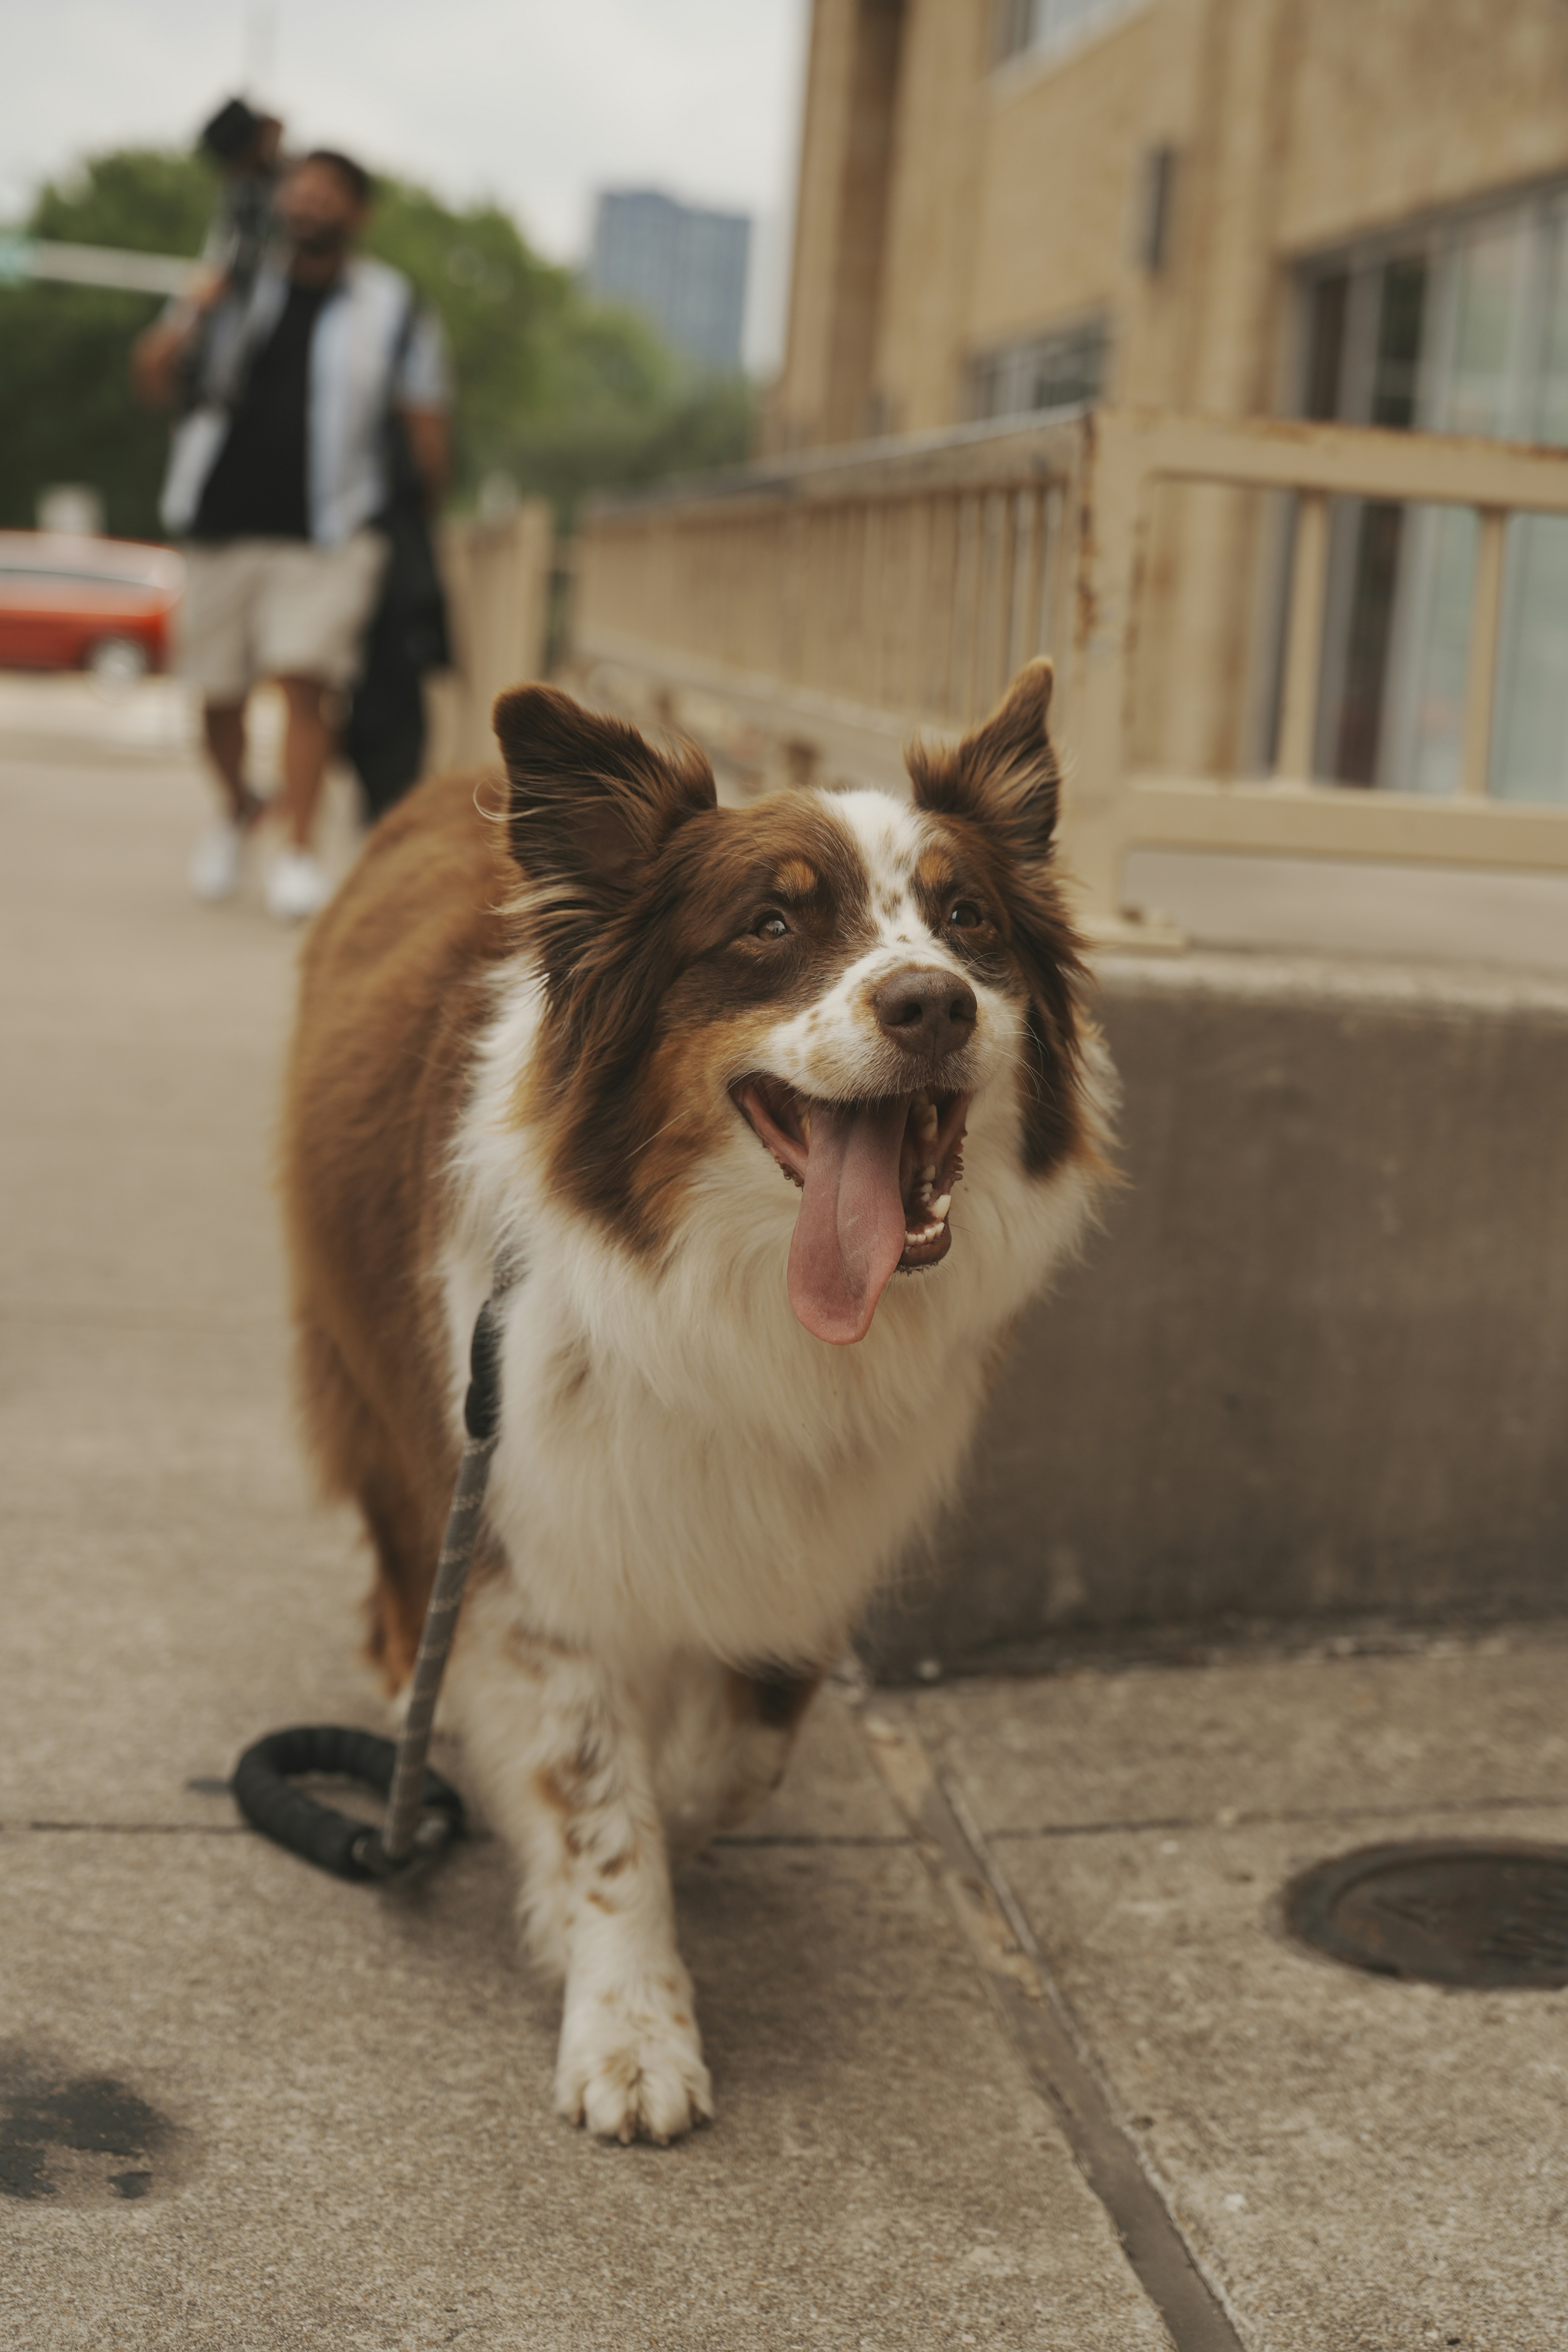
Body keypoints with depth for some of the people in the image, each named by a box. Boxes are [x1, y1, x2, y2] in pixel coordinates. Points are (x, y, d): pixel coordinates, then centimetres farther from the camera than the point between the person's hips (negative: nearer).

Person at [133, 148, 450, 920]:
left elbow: (426, 432, 9)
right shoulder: (236, 290, 12)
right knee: (219, 696, 6)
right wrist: (188, 318, -12)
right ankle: (237, 808, 34)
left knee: (305, 681, -18)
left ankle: (299, 854, -15)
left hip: (326, 536, -3)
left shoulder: (393, 312, 7)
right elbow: (152, 378, 7)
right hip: (224, 527, 3)